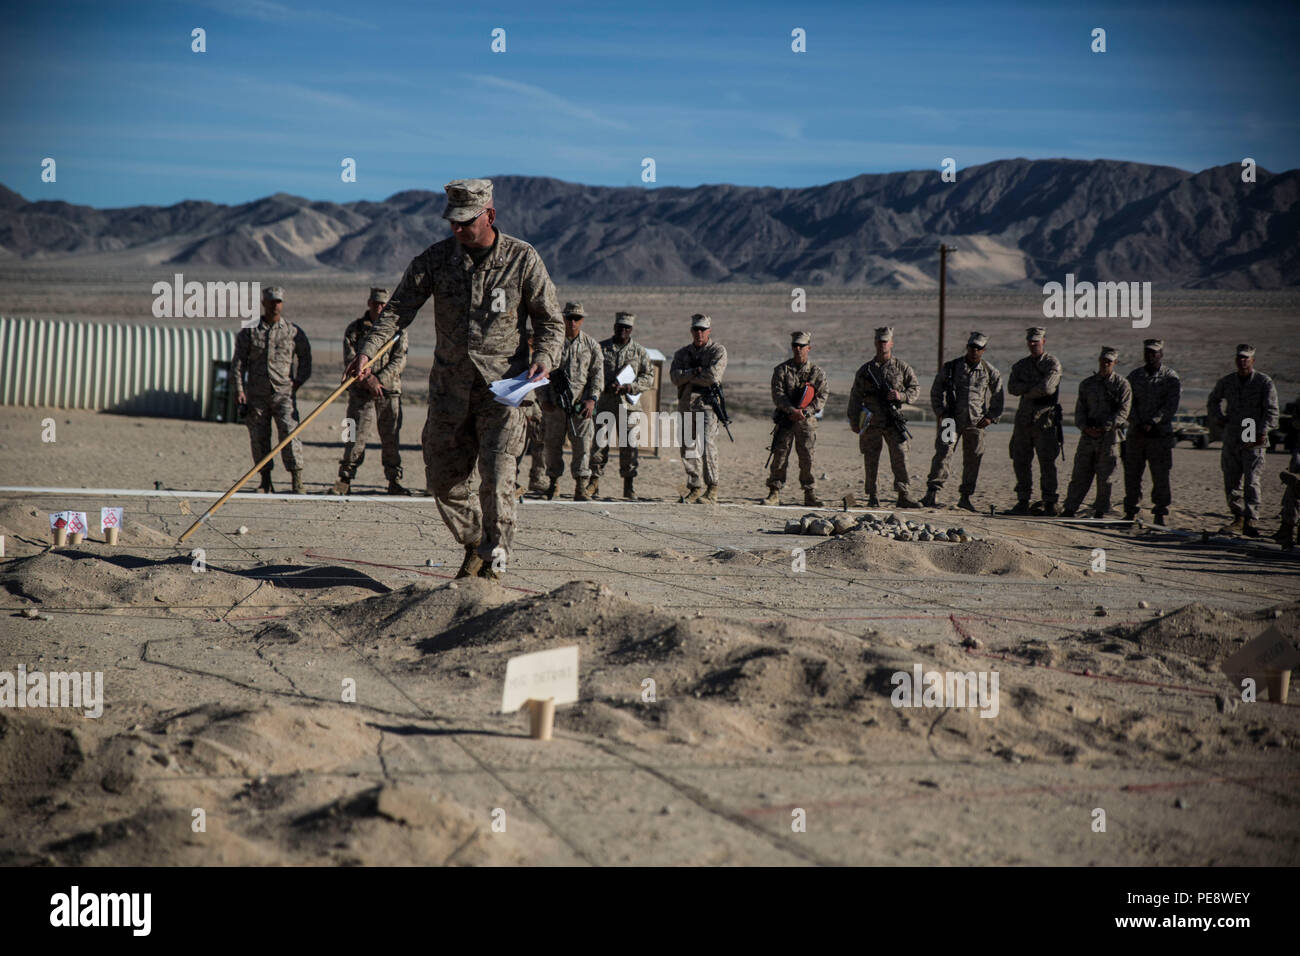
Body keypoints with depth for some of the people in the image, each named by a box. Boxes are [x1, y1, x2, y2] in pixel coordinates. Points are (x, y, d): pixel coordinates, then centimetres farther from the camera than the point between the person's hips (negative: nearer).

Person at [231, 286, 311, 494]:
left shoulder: (294, 332, 6)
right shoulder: (249, 332, 7)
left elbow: (305, 359, 16)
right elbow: (238, 361, 5)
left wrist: (297, 382, 3)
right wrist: (239, 389, -5)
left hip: (284, 393, -2)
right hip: (256, 394, 2)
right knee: (258, 438, 3)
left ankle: (297, 482, -12)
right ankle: (266, 483, 13)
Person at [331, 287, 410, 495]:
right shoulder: (355, 328, 6)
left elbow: (399, 361, -1)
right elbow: (349, 360, -2)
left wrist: (379, 380, -13)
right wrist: (368, 381, -15)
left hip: (390, 392, 1)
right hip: (361, 392, -1)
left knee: (391, 439, 4)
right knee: (356, 437, -5)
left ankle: (395, 482, 11)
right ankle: (344, 481, 0)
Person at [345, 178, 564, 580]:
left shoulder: (523, 259, -5)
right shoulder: (436, 258, 0)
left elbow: (551, 321, 2)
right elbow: (398, 309, -5)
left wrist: (542, 359, -17)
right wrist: (367, 351, -20)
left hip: (502, 383, -4)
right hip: (450, 384, 4)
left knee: (496, 477, -15)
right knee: (443, 478, 9)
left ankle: (494, 563, -6)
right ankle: (475, 544, 31)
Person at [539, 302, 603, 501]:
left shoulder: (591, 345, 7)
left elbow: (598, 374, 6)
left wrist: (592, 399, -6)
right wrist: (544, 399, -2)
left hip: (581, 403, 0)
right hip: (555, 404, 0)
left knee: (583, 445, -6)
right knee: (553, 444, 6)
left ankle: (580, 488, -4)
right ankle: (553, 482, 21)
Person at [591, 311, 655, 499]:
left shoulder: (640, 351, 8)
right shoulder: (601, 348, 9)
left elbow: (649, 378, 6)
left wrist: (629, 387, -10)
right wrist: (606, 386, -10)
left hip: (628, 403, 0)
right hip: (604, 402, 0)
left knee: (629, 445, -1)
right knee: (599, 442, -1)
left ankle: (629, 485, 6)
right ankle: (594, 480, 7)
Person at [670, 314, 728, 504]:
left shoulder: (718, 351, 2)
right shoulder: (682, 353, 16)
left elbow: (712, 376, -13)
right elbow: (675, 377, 0)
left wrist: (688, 377, -4)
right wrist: (696, 371, -12)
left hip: (707, 404, -5)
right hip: (686, 405, 5)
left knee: (707, 445, -14)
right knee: (688, 448, 6)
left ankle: (712, 490, -11)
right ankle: (695, 487, 14)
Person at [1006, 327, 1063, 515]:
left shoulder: (1052, 363, -2)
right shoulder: (1021, 365, 14)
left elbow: (1047, 387, -18)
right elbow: (1011, 387, 0)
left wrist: (1027, 391, -4)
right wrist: (1034, 387, -11)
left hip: (1045, 420, -5)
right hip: (1023, 419, 5)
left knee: (1047, 463, -5)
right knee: (1020, 461, 5)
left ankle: (1049, 503, -1)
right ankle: (1023, 501, 12)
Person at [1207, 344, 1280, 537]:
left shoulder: (1264, 382, -2)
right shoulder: (1227, 381, 10)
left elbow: (1271, 410, -6)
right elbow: (1213, 401, 28)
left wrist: (1262, 432, -16)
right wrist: (1219, 419, 12)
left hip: (1253, 441, -4)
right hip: (1231, 439, 4)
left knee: (1251, 481, -10)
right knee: (1231, 481, 6)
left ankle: (1250, 521, -8)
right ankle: (1238, 519, 16)